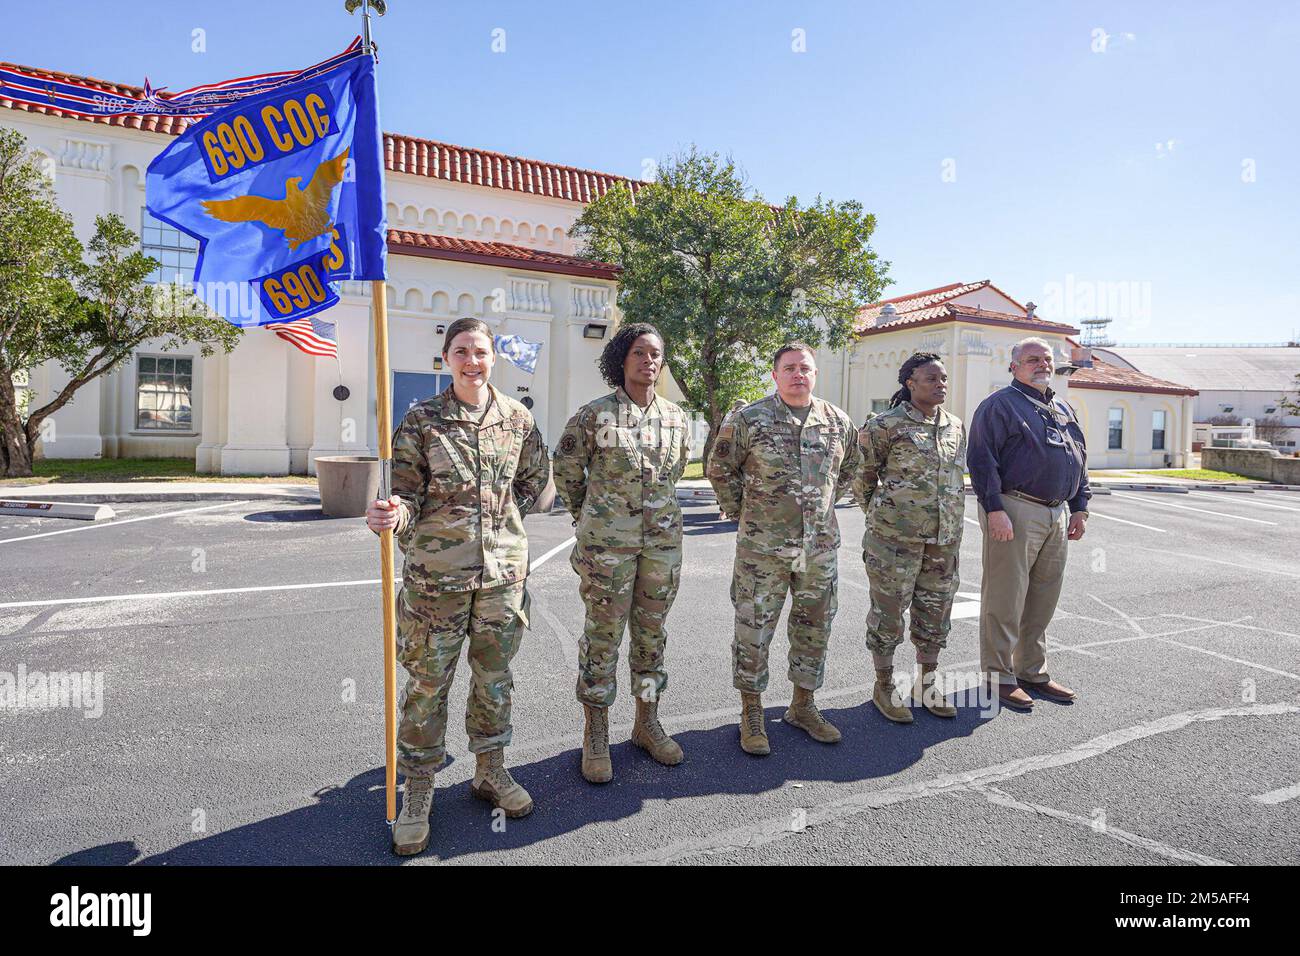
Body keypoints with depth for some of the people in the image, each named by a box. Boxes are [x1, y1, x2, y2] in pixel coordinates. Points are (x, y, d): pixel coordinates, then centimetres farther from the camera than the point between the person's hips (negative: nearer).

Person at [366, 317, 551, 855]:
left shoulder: (517, 419, 2)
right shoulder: (421, 421, -4)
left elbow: (535, 478, 13)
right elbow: (408, 493, -5)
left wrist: (504, 520, 5)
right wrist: (395, 514, -26)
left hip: (503, 570, 3)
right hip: (436, 572, -2)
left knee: (494, 676, 16)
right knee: (427, 682, 7)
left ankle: (491, 773, 36)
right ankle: (417, 795, 26)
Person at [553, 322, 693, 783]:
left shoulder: (676, 418, 5)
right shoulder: (593, 415, -7)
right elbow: (567, 470, 4)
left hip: (663, 539, 4)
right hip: (608, 542, -4)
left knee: (652, 633, 14)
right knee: (603, 636, 4)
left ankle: (647, 722, 31)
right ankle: (596, 736, 19)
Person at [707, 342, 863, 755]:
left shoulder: (839, 422, 6)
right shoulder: (747, 420, -6)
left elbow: (850, 465, 22)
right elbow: (720, 468, 2)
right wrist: (740, 512, 2)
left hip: (820, 546, 4)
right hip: (762, 546, -4)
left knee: (814, 628, 13)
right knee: (754, 630, 2)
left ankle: (803, 705, 32)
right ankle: (751, 715, 18)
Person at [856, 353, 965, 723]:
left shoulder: (956, 426, 11)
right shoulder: (887, 425, -8)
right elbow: (862, 474, -1)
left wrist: (952, 526, 19)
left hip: (944, 539, 6)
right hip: (896, 539, -6)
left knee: (935, 612, 14)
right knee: (888, 611, 4)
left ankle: (927, 682, 31)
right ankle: (884, 686, 19)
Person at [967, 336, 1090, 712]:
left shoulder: (1064, 410, 21)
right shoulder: (999, 405, -4)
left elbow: (1080, 461, 25)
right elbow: (982, 459, -13)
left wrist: (1079, 507, 17)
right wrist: (994, 509, -20)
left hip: (1056, 515, 8)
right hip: (1016, 512, -8)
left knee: (1043, 599, 13)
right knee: (1005, 599, -3)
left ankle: (1034, 672, 25)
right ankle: (1000, 676, 7)